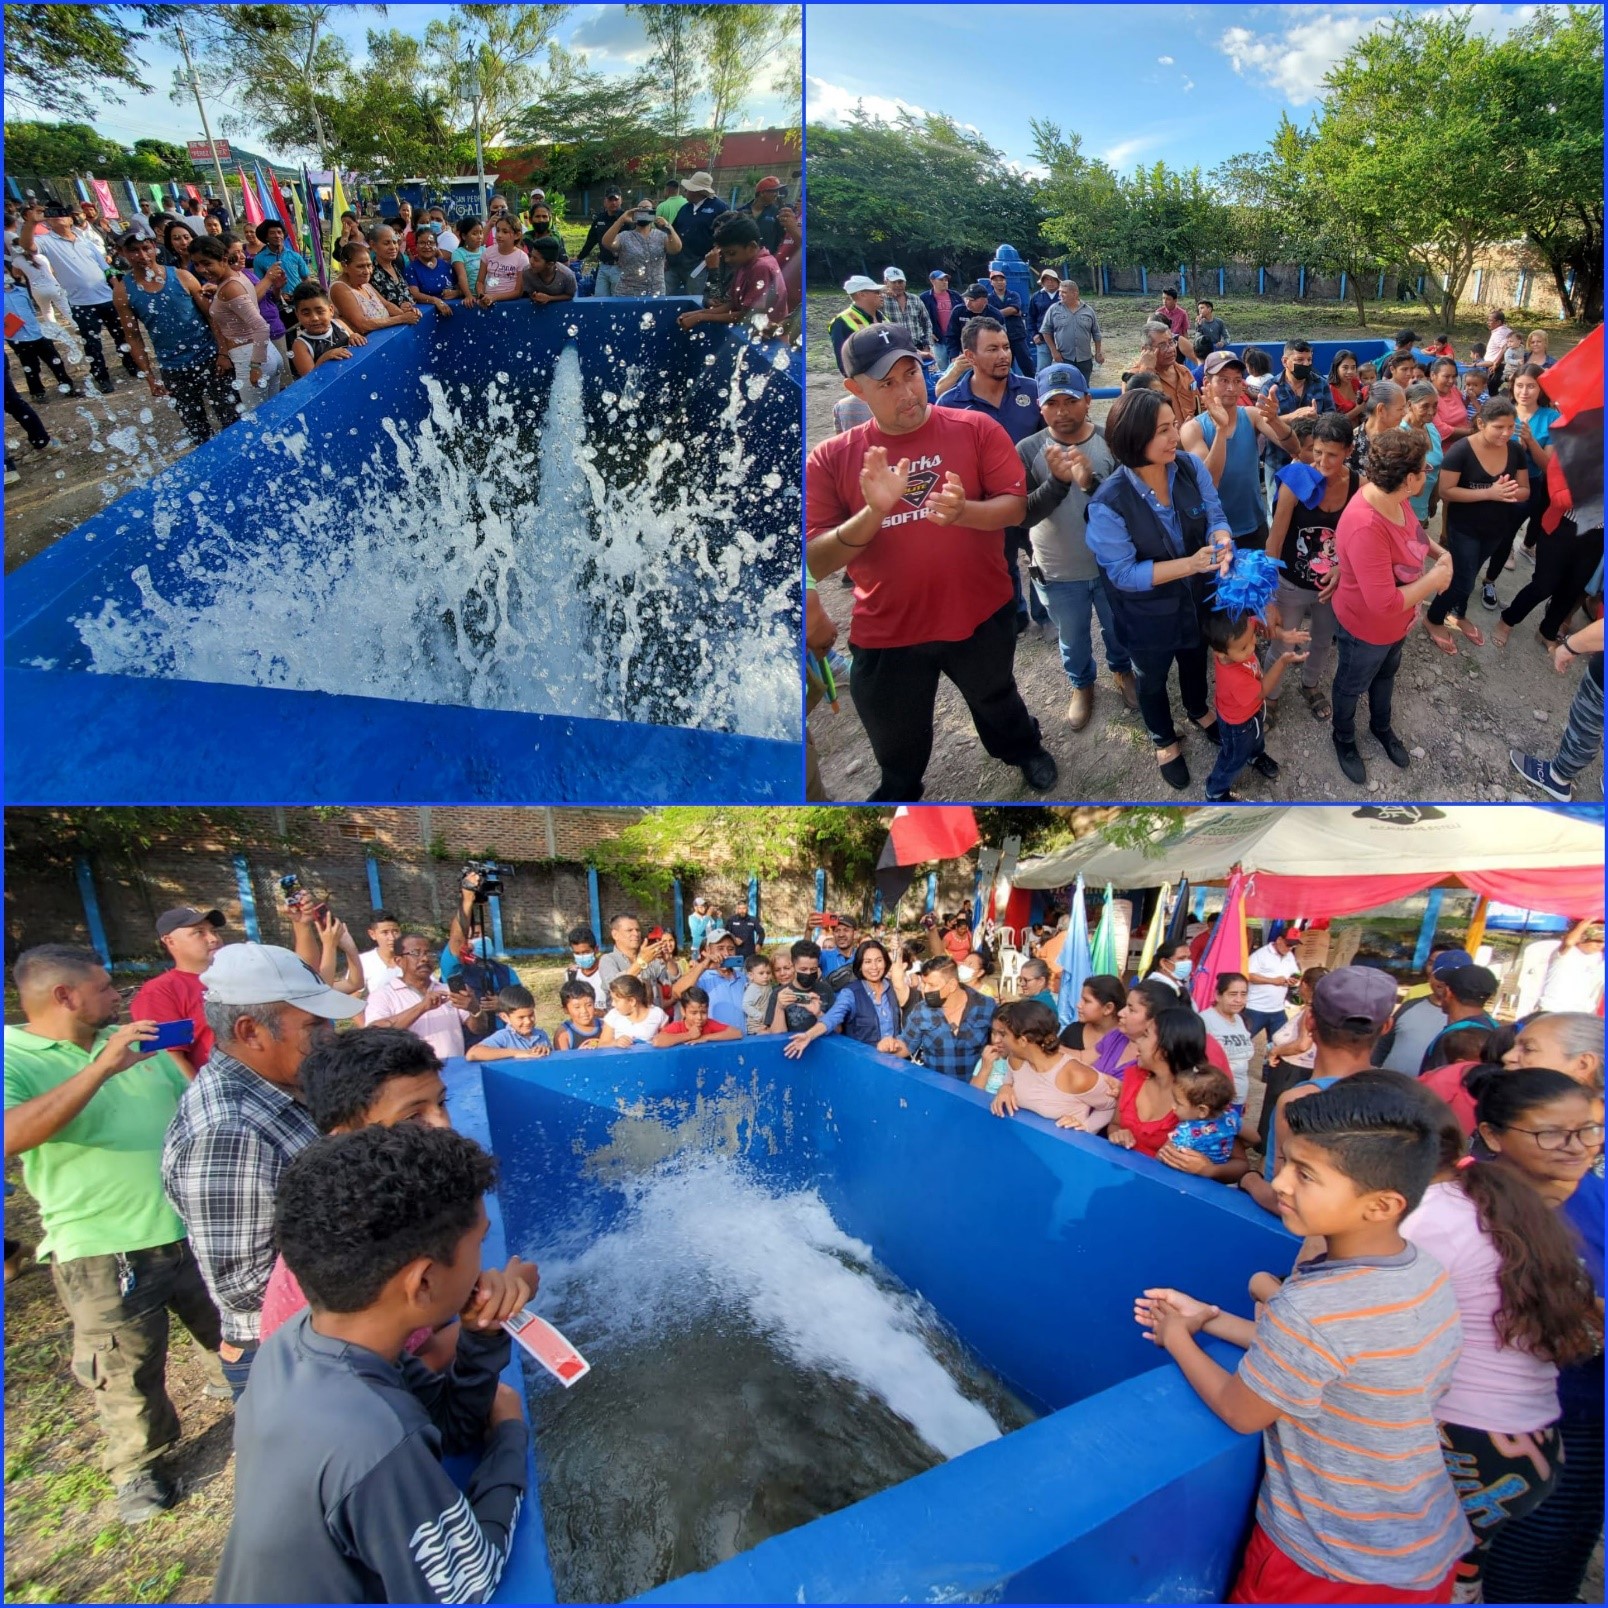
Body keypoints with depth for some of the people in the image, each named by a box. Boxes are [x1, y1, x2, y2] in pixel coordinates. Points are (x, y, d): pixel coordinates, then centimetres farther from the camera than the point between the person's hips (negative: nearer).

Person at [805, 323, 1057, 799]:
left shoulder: (976, 429, -8)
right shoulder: (831, 457, -9)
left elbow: (1015, 507, -11)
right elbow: (816, 562, -14)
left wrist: (963, 511, -32)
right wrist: (873, 511, -30)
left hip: (981, 616, 1)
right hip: (887, 633, 0)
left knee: (996, 702, 29)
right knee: (897, 748, 19)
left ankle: (1026, 750, 60)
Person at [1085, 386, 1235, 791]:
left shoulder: (1191, 467, -18)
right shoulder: (1108, 503, -32)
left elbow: (1214, 514, -12)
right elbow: (1123, 573, -28)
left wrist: (1222, 542, -36)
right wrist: (1190, 563, -36)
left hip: (1195, 596, 4)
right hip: (1146, 613, -4)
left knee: (1195, 658, 32)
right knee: (1152, 677, 23)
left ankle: (1198, 710, 65)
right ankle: (1164, 741, 51)